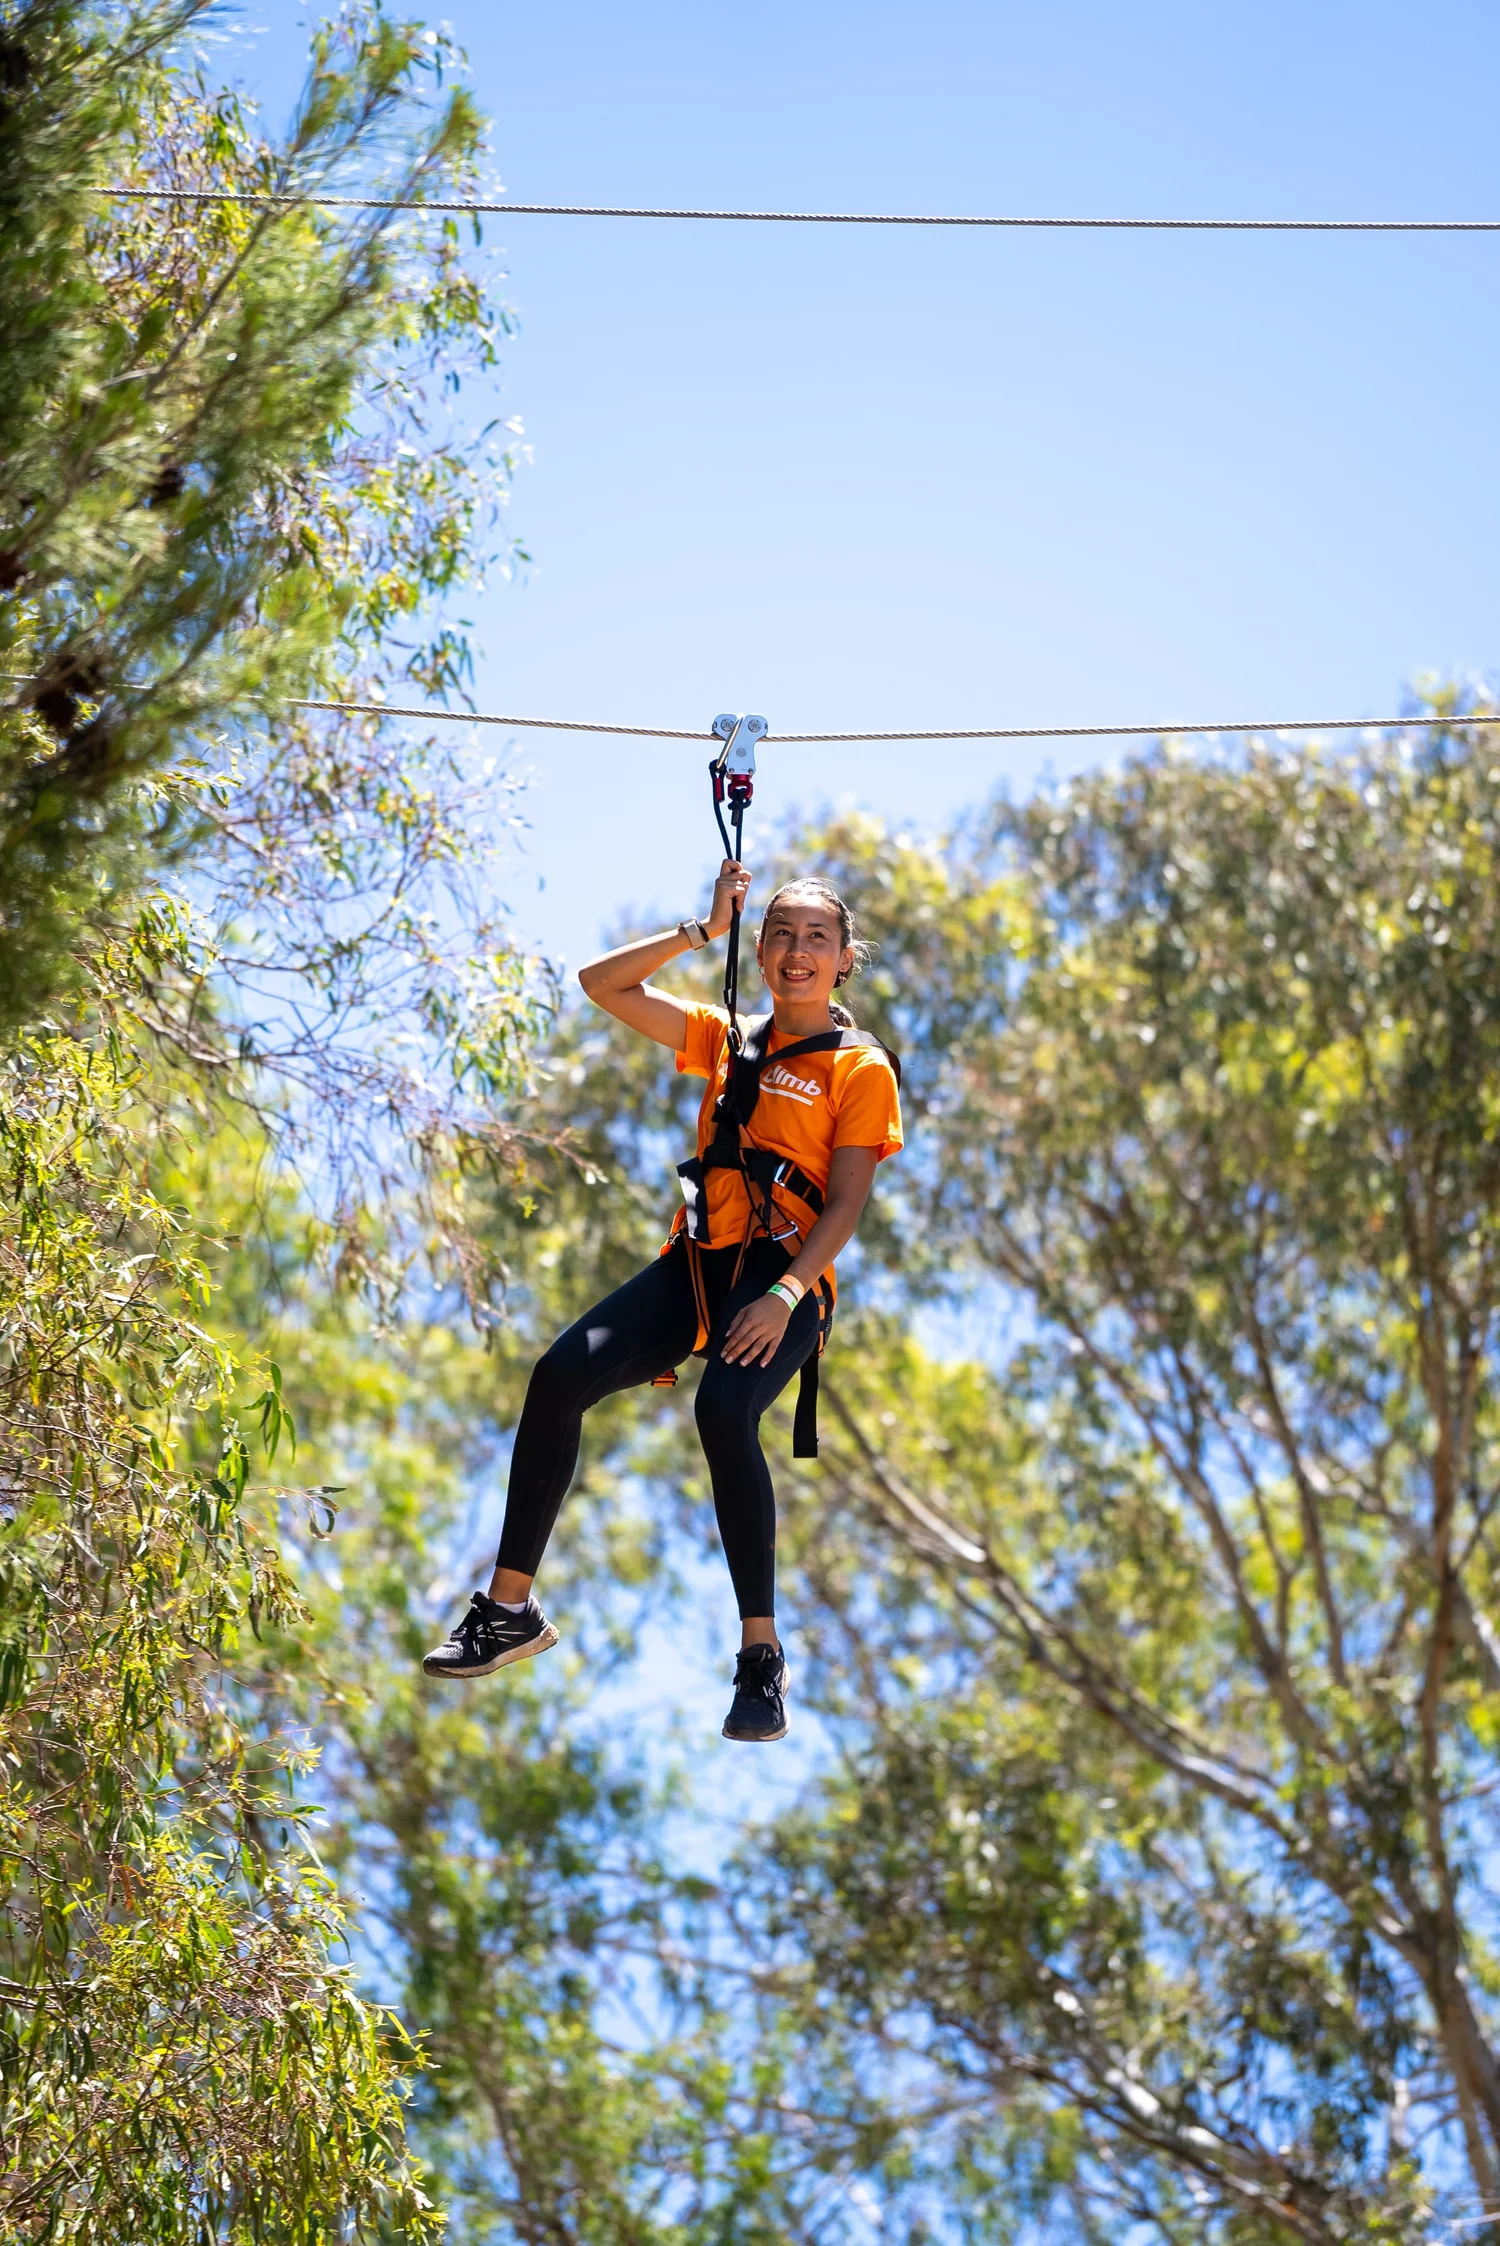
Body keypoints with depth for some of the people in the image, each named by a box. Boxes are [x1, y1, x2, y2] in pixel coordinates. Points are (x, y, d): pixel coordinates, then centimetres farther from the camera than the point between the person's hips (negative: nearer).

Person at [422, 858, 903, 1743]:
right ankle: (511, 1609, -11)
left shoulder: (861, 1068, 6)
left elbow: (846, 1206, -4)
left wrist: (785, 1295, -19)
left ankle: (763, 1654, -28)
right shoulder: (727, 1039, 20)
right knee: (561, 1375, -21)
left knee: (724, 1408, -35)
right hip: (697, 1261, 5)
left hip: (783, 1273, -5)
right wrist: (704, 930, 12)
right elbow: (603, 981, 18)